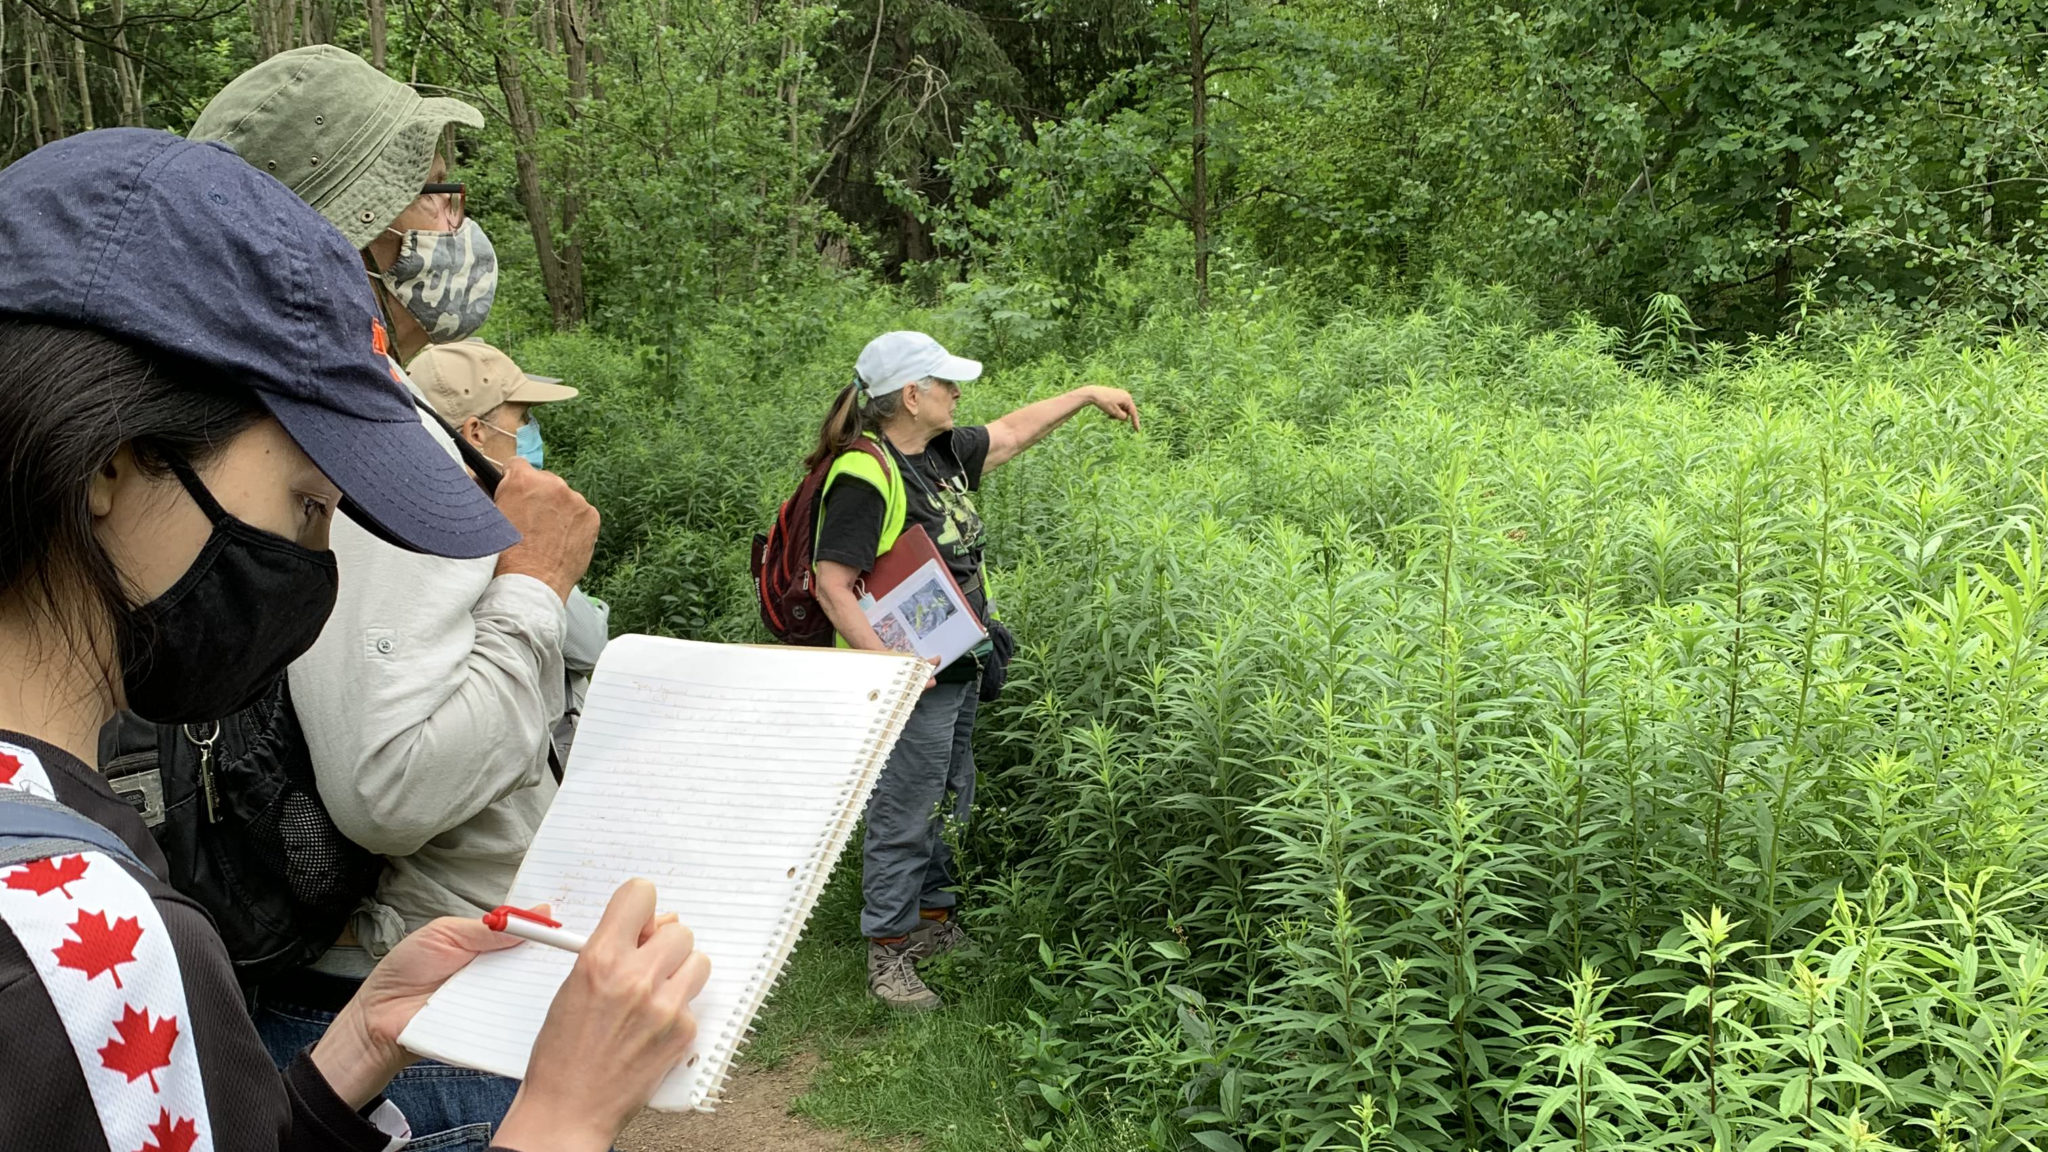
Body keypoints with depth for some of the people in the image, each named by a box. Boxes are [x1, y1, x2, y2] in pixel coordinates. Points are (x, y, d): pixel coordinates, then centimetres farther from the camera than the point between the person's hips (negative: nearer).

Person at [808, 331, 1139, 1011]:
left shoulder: (940, 451, 7)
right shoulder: (865, 477, -21)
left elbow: (1010, 434, 25)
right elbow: (832, 582, -24)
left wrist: (1087, 395, 28)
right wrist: (884, 660, -32)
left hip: (958, 669, 10)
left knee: (948, 804, 20)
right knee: (905, 817, -1)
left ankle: (934, 919, 37)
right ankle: (888, 956, 12)